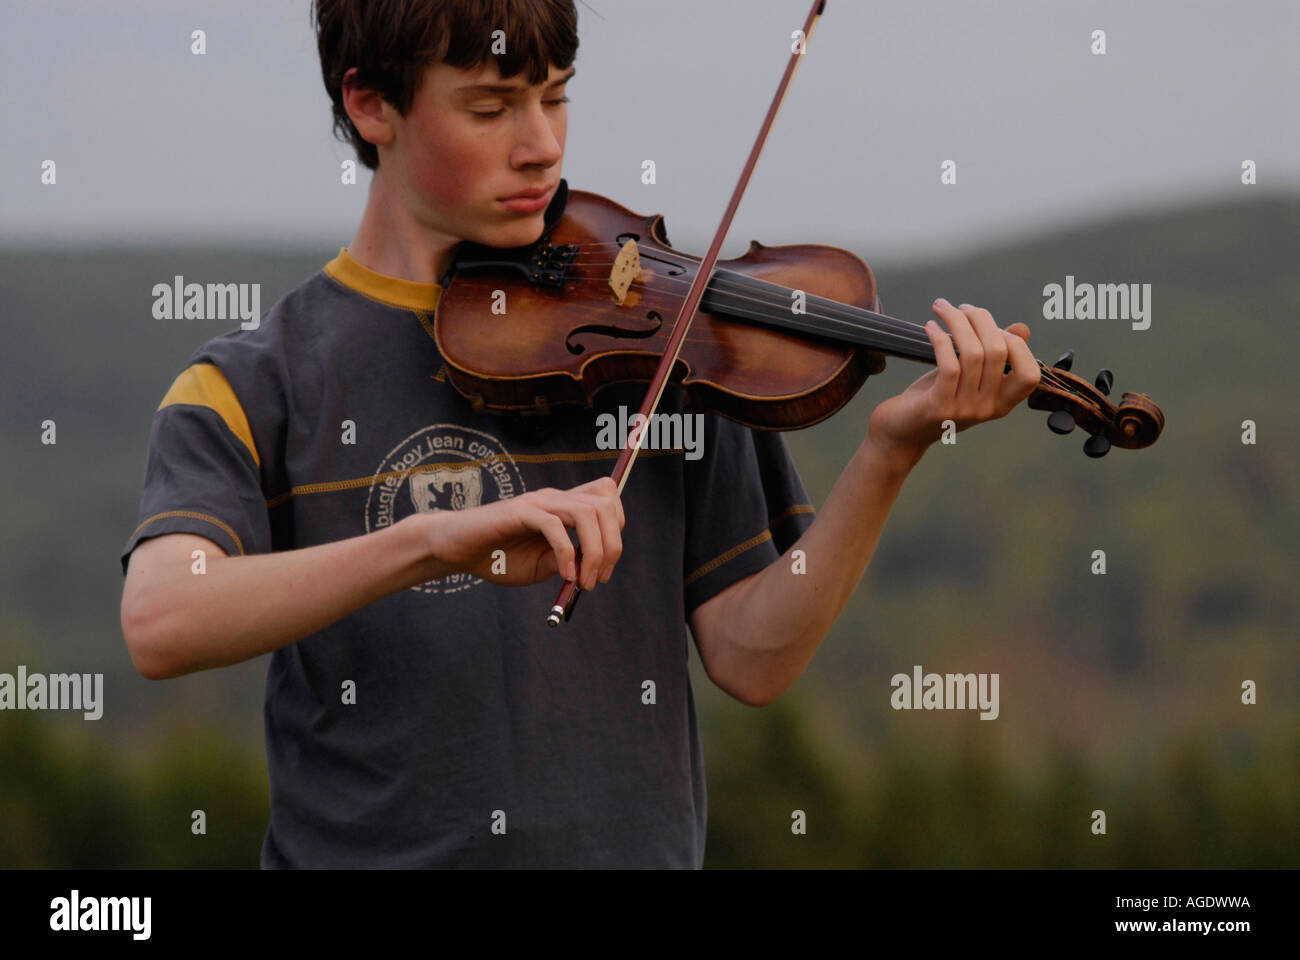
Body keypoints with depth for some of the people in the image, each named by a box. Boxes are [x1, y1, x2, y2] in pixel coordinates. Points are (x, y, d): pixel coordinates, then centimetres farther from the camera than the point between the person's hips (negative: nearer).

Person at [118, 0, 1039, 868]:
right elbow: (159, 625, -16)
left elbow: (752, 657, 2)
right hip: (364, 849, -2)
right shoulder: (251, 386, 1)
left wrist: (890, 452, -11)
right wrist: (433, 539, -28)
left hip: (634, 844, 2)